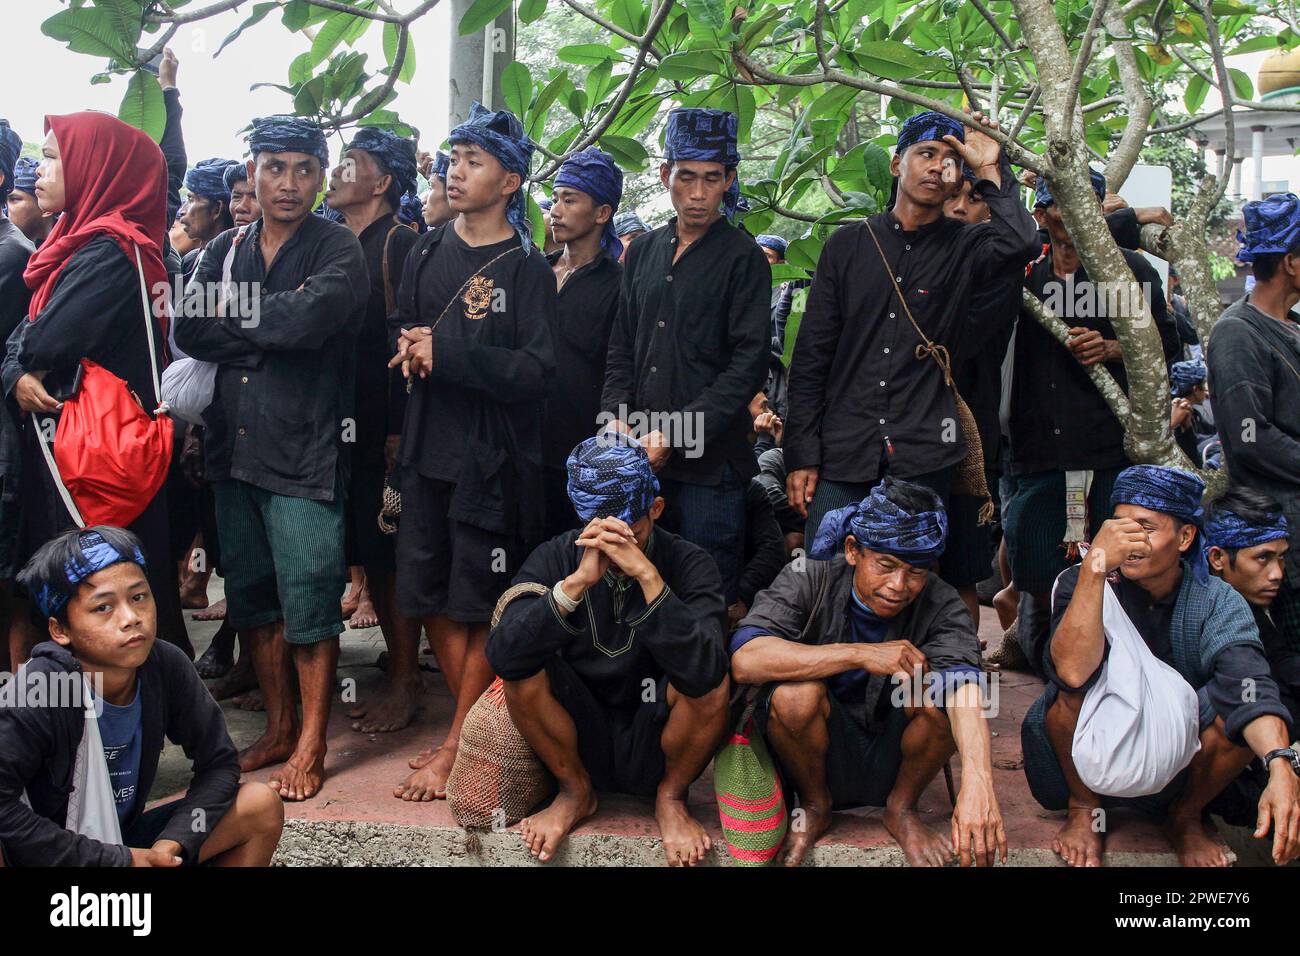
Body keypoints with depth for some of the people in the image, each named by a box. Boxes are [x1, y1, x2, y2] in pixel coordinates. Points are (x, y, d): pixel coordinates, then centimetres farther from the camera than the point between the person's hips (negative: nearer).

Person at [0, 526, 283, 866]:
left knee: (262, 807, -6)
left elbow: (220, 763, -2)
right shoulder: (42, 689, -25)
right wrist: (115, 861, -26)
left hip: (126, 839, 6)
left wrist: (173, 844, -17)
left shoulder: (165, 666, -11)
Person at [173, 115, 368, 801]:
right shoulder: (226, 250, 13)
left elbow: (312, 318, -22)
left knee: (309, 606, -3)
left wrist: (233, 313, -6)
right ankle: (278, 727, 28)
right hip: (233, 452, 6)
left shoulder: (338, 250, -3)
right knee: (252, 599, 13)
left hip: (305, 453, -5)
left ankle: (309, 745, 11)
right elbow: (189, 330, -1)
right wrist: (272, 325, -12)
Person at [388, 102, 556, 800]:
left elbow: (536, 369, -14)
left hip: (495, 458, -6)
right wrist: (409, 349, -2)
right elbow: (398, 329, 21)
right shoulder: (427, 254, 10)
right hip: (427, 449, 6)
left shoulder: (527, 270, -7)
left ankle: (458, 749, 15)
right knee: (433, 598, 10)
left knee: (481, 609, 3)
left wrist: (445, 355, -17)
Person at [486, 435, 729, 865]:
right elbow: (502, 655, -26)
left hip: (655, 748, -1)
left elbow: (703, 672, -32)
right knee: (524, 663, -24)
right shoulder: (554, 558, -9)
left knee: (711, 680, -29)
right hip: (581, 742, 1)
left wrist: (647, 575, -38)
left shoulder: (687, 564, -14)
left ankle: (671, 798, 1)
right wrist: (578, 580, -36)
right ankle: (575, 792, 3)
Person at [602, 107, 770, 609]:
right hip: (639, 459, 5)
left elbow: (748, 365, -9)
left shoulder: (743, 257, -2)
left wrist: (674, 432, -15)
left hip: (710, 460, -5)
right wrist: (616, 418, 0)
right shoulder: (644, 251, 14)